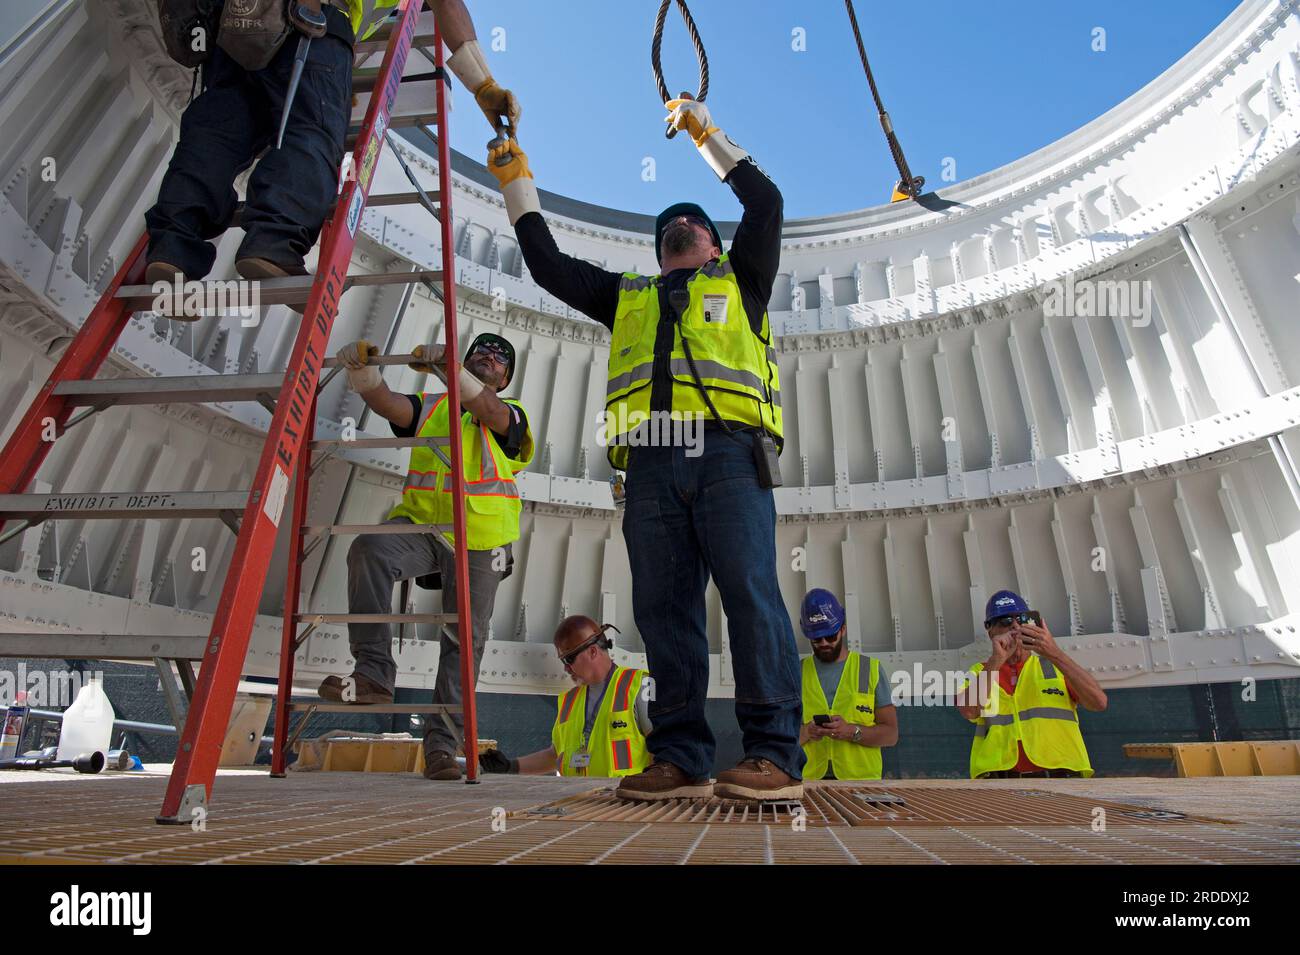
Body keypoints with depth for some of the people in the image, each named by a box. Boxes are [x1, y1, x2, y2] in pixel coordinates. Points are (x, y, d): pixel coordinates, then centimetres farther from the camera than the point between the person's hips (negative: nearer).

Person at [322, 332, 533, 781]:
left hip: (479, 540, -1)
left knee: (464, 641, -4)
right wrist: (362, 369, -18)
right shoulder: (429, 407, 21)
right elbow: (383, 401, 2)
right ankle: (374, 672, -26)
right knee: (369, 549, -30)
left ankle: (441, 745, 5)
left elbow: (486, 409, -12)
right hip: (421, 527, 2)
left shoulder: (511, 415, 13)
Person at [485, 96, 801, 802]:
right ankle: (680, 757, -1)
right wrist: (515, 179, 36)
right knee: (662, 607, -5)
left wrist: (706, 133, 30)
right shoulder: (627, 294, 34)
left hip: (727, 453, -2)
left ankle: (774, 755, -13)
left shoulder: (738, 281, 29)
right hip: (651, 463, 3)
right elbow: (546, 262, 33)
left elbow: (766, 203, 21)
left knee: (750, 591, -14)